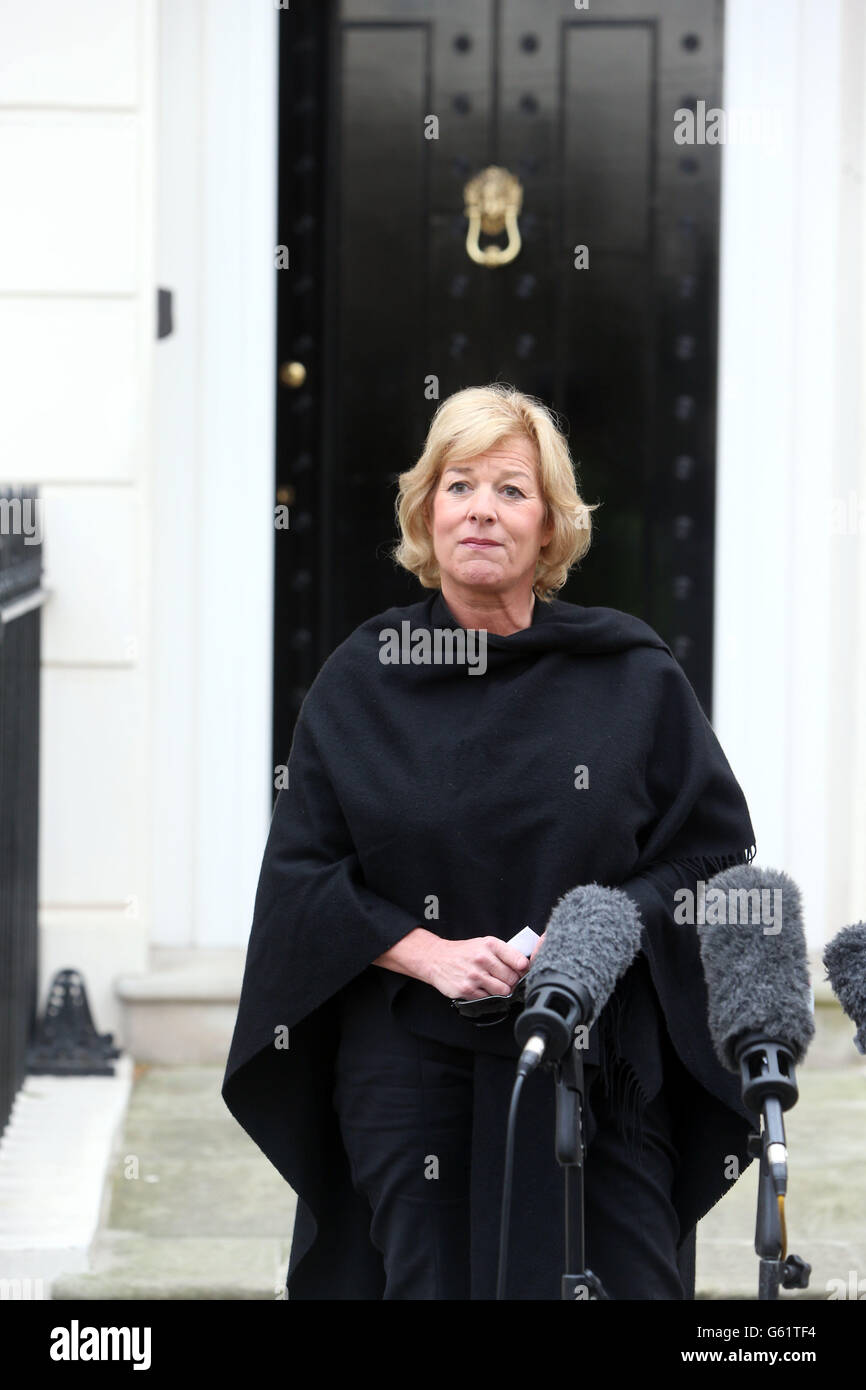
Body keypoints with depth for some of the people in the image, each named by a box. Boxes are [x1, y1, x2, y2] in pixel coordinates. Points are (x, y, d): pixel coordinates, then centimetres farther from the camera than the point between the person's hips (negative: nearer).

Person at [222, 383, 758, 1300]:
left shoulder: (631, 675, 2)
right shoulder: (360, 682, 4)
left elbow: (713, 851, 4)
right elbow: (302, 877, 3)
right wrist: (429, 953, -11)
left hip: (599, 1071, 0)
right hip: (411, 1065, 0)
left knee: (620, 1289, -4)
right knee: (430, 1283, 1)